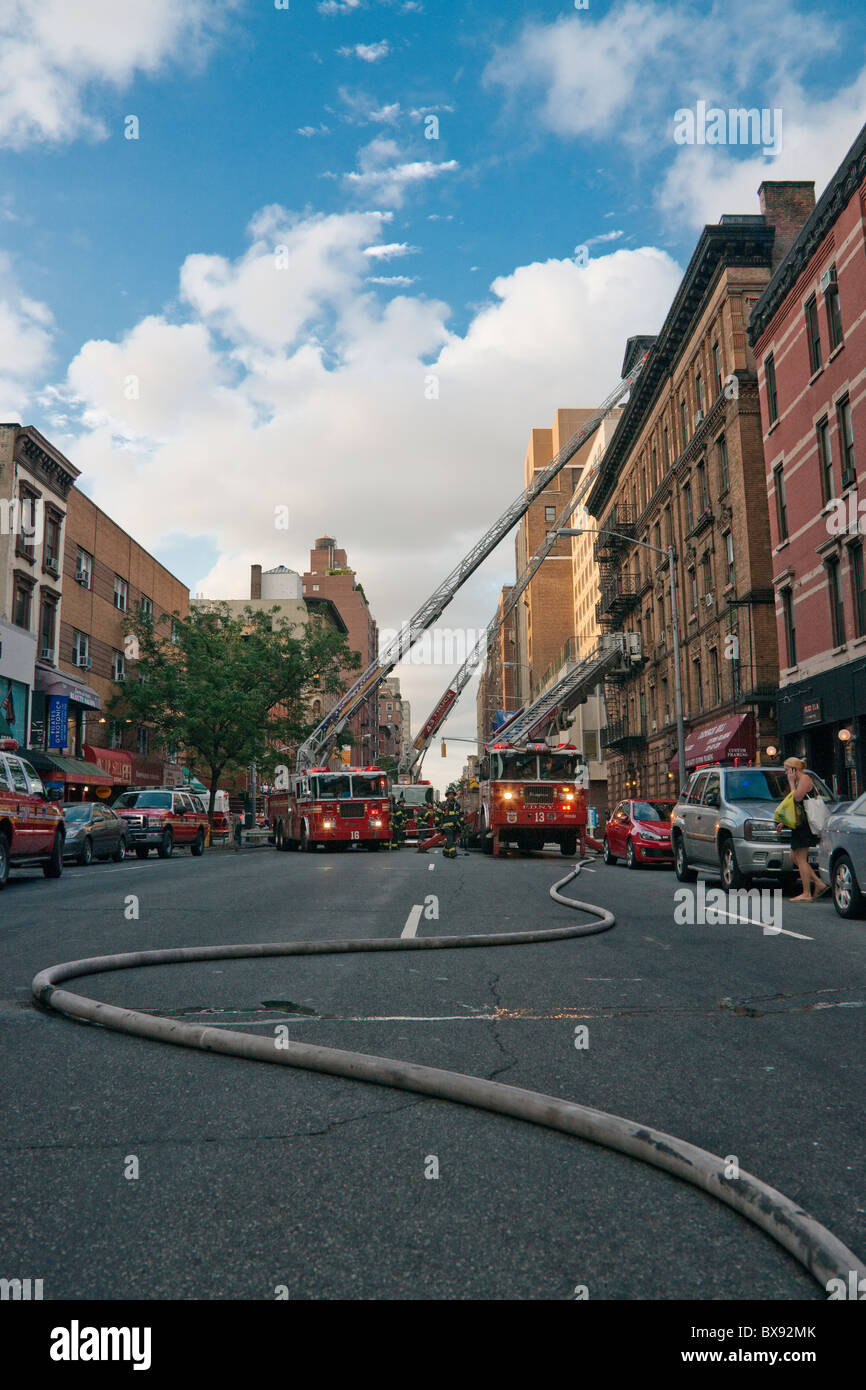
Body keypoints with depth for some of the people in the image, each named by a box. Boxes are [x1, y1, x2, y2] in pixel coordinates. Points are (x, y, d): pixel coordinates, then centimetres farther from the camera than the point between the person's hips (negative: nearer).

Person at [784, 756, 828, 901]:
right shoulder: (798, 780, 21)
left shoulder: (805, 778, -9)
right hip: (800, 824, 10)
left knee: (801, 858, -8)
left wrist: (791, 782, -10)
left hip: (806, 824, -10)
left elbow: (797, 797, -23)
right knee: (794, 856, 10)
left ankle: (806, 894, -5)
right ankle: (819, 884, 10)